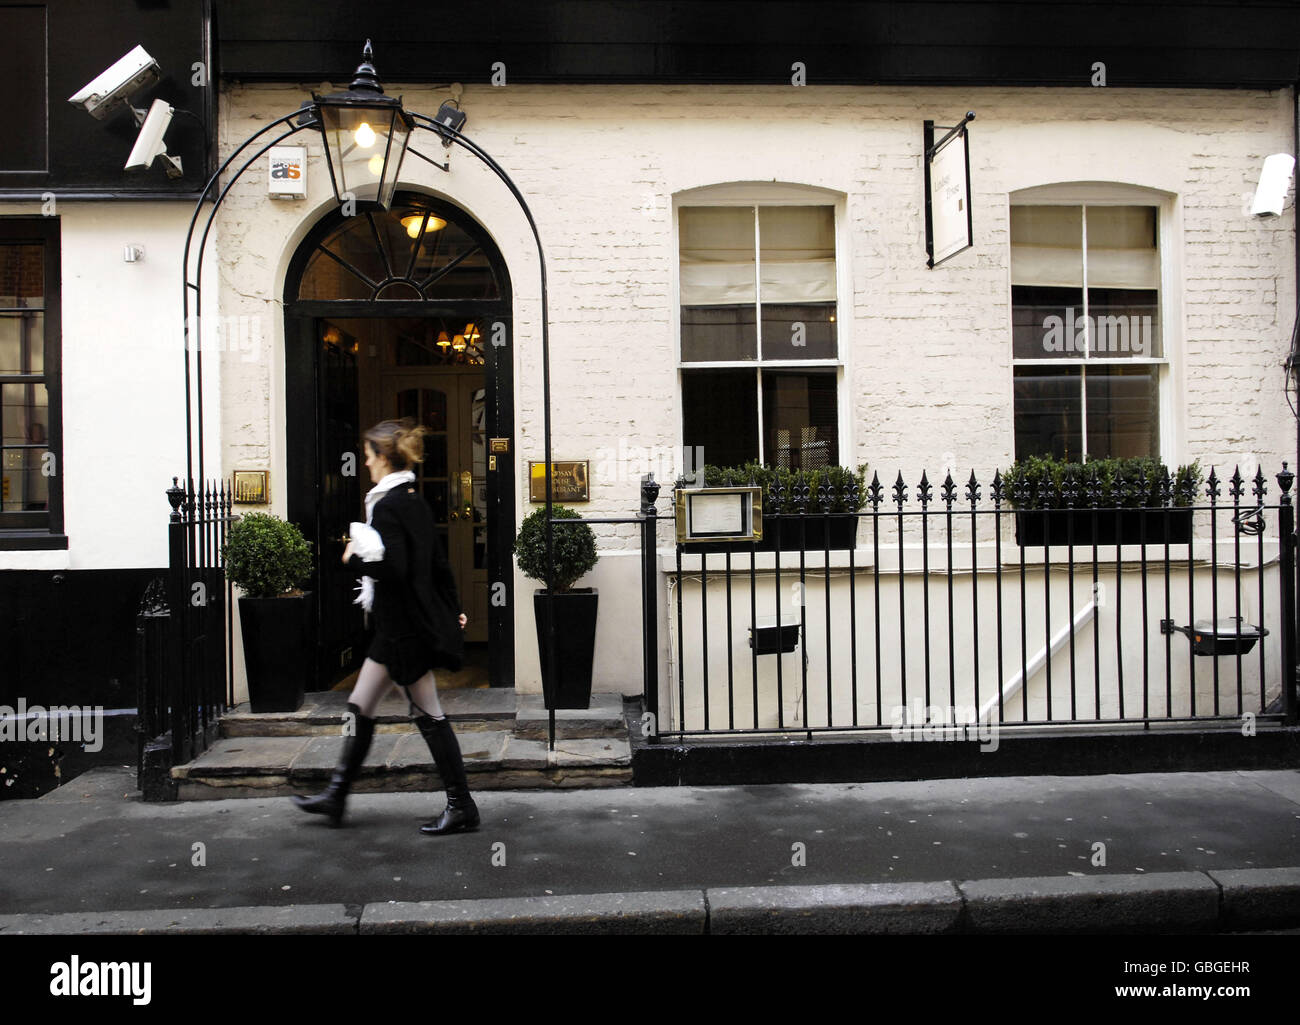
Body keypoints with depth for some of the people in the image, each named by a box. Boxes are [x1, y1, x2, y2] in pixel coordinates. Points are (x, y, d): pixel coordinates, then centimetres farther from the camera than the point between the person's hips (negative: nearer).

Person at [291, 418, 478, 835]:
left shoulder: (387, 506, -18)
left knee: (429, 716, -1)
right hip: (402, 625, 10)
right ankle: (336, 796, 27)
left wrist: (354, 559, -11)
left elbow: (393, 569, -27)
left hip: (405, 628, -10)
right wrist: (452, 610, 21)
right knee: (359, 707, 16)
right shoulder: (415, 502, 10)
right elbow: (439, 563, 14)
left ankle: (462, 807, 9)